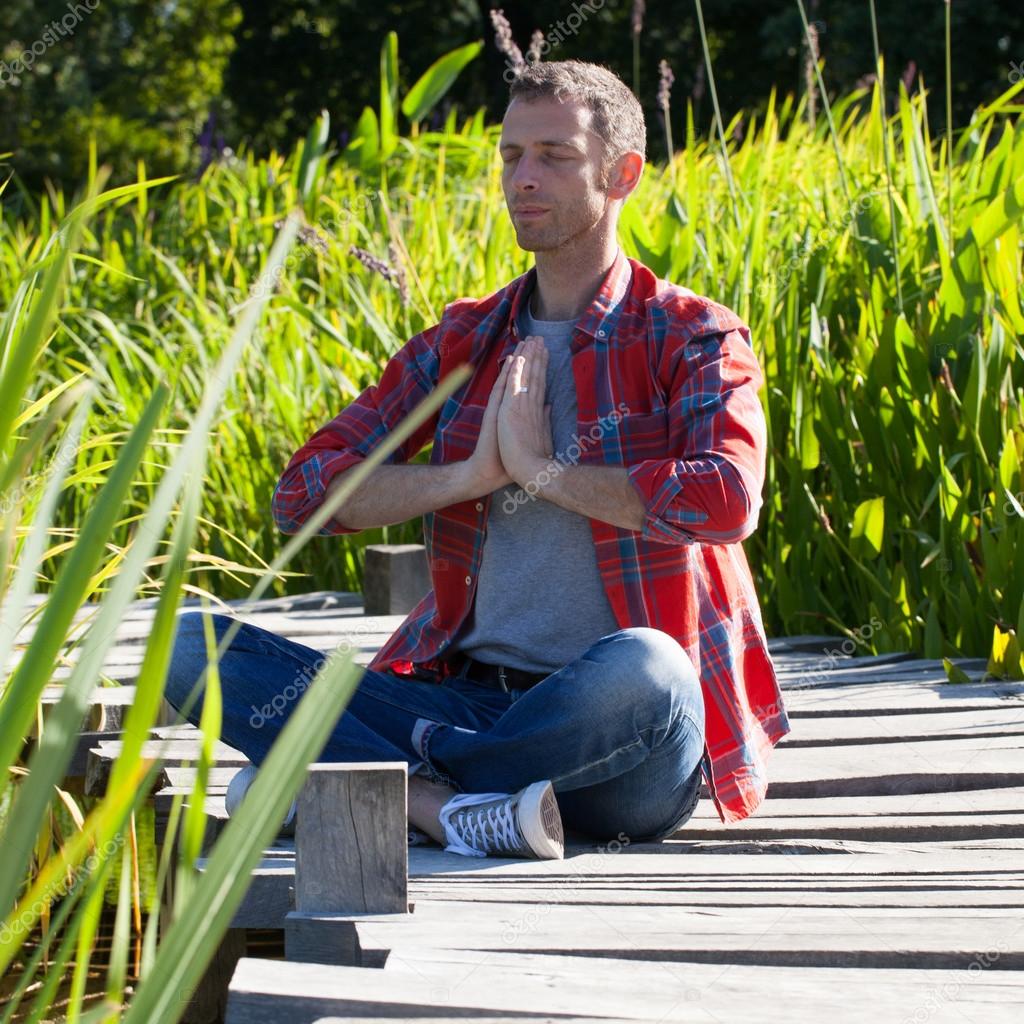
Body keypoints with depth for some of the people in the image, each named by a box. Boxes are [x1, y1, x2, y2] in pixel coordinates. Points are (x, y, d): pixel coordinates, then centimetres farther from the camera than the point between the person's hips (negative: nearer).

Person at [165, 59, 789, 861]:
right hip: (470, 697, 4)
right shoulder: (461, 343, 14)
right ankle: (448, 808, -30)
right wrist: (472, 473, -8)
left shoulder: (694, 338, 1)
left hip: (623, 738, -4)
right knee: (195, 644, -11)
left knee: (641, 669, -42)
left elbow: (727, 501, -20)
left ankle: (328, 777, -22)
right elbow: (304, 494, 6)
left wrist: (542, 470, -11)